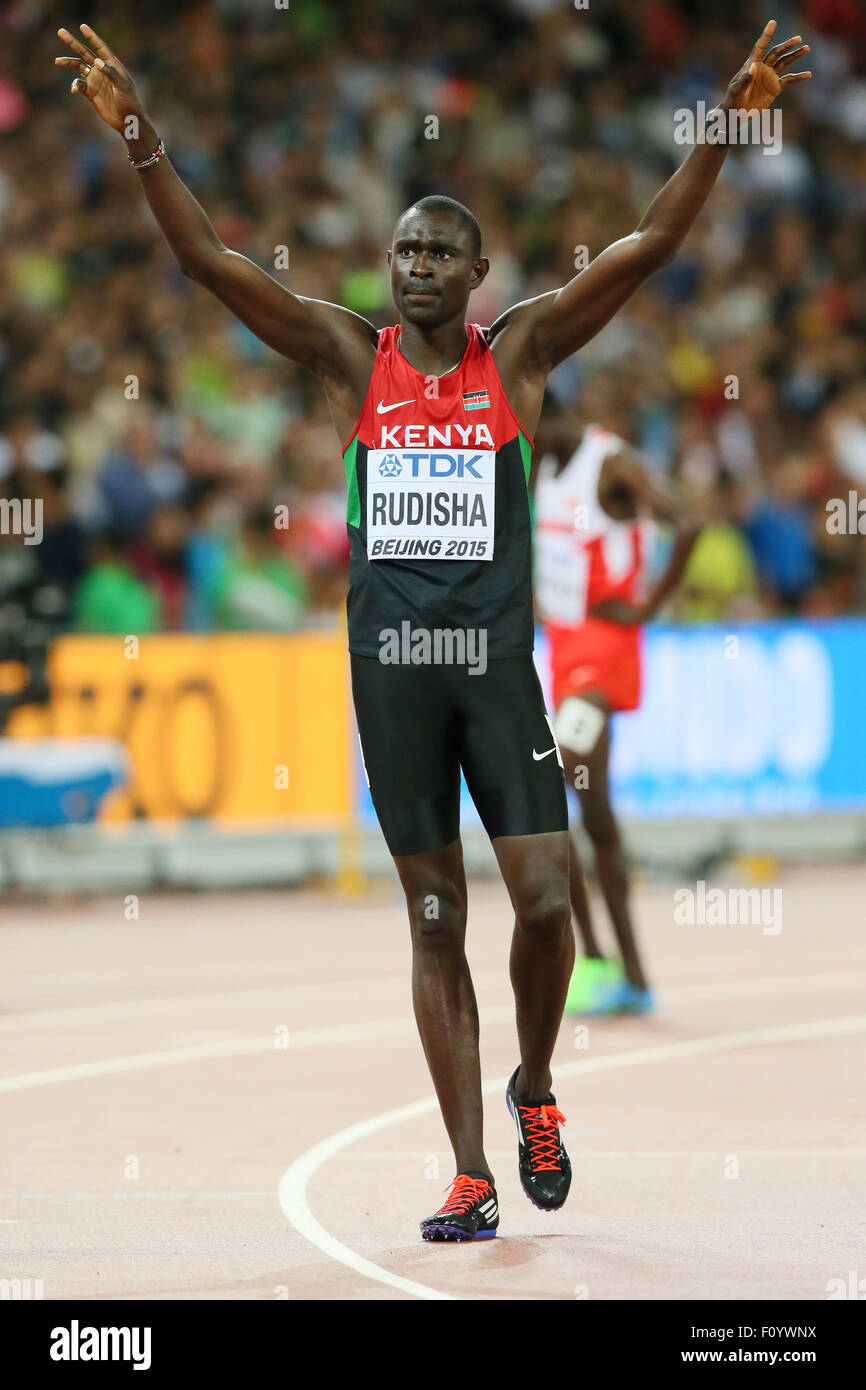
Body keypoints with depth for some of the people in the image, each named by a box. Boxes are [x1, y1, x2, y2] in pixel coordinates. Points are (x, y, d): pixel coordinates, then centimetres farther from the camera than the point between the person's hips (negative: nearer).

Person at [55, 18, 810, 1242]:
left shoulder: (520, 353, 3)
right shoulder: (351, 357, 5)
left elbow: (649, 247, -5)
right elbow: (208, 259, -3)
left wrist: (727, 125, -15)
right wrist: (140, 135, -15)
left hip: (499, 659, -1)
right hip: (390, 663, 1)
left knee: (546, 902, -11)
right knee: (435, 921, 4)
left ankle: (534, 1090, 19)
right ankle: (472, 1176, 8)